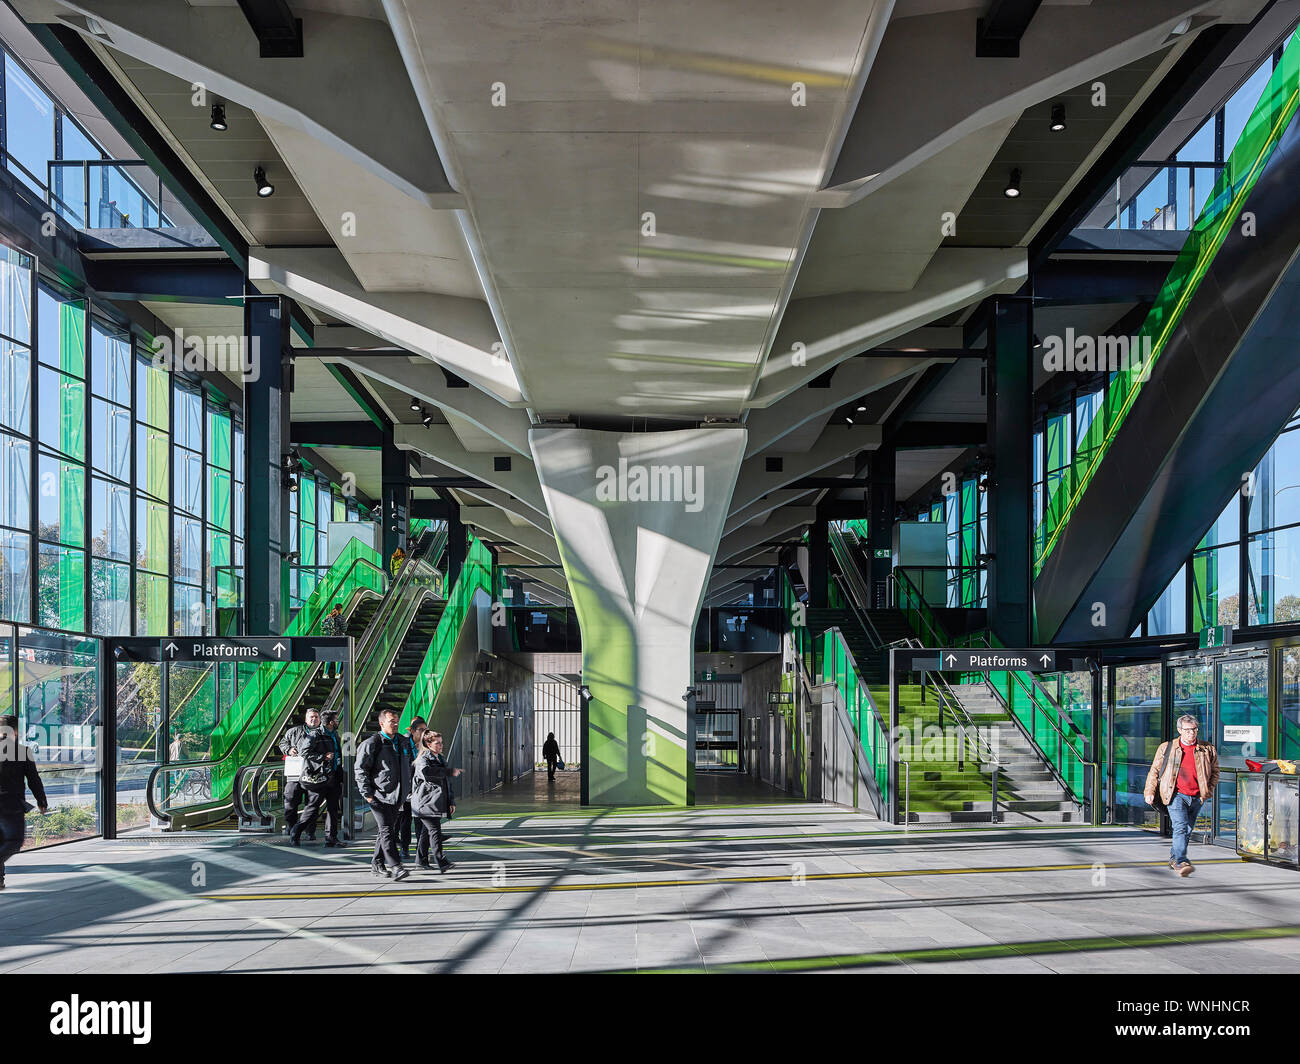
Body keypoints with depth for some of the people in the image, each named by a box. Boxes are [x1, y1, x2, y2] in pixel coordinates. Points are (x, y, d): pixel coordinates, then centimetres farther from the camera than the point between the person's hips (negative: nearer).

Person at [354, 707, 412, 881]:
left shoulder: (402, 741, 14)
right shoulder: (372, 743, -7)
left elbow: (407, 767, 26)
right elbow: (360, 770, -7)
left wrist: (408, 790, 19)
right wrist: (367, 794, -12)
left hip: (396, 795, 7)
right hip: (379, 795, -7)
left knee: (386, 830, 11)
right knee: (386, 830, -13)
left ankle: (377, 865, 20)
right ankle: (394, 866, -17)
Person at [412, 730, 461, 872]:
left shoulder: (441, 759, 17)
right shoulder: (423, 760, -10)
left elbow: (448, 783, 24)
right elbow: (426, 771, -35)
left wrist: (452, 801, 17)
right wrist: (450, 771, -33)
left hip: (438, 804, 8)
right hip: (426, 802, -8)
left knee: (427, 831, 14)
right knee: (435, 831, -13)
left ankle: (421, 859, 23)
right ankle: (441, 862, -14)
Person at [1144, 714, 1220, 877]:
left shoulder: (1207, 750, 8)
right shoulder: (1167, 748, 5)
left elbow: (1215, 772, 19)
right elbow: (1154, 771, 10)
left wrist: (1208, 791, 8)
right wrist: (1149, 791, 4)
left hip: (1196, 798, 3)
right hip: (1176, 795, -3)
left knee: (1187, 830, 11)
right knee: (1180, 827, -19)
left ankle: (1174, 858, 30)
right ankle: (1181, 862, -25)